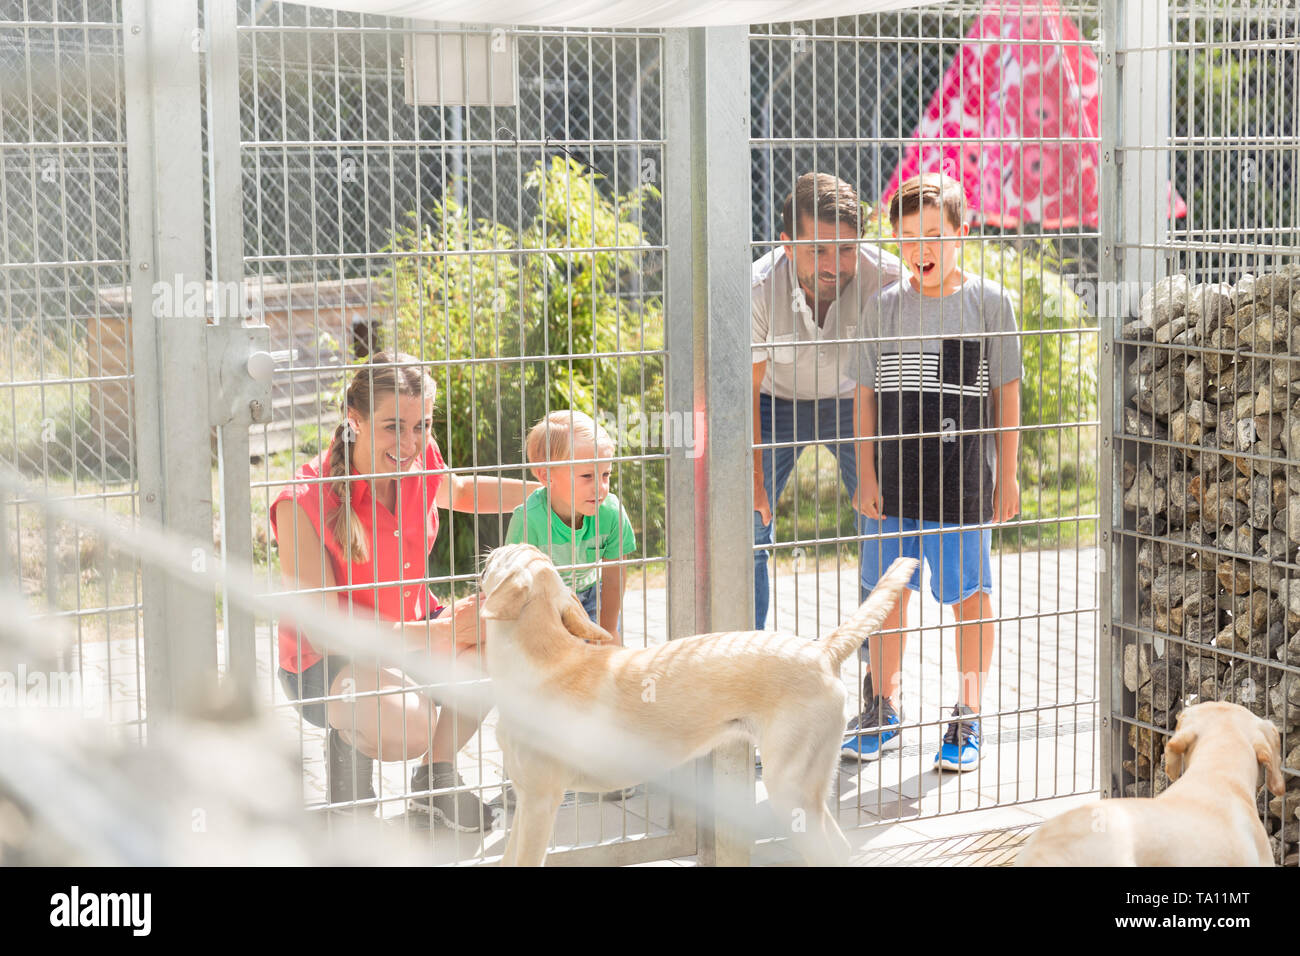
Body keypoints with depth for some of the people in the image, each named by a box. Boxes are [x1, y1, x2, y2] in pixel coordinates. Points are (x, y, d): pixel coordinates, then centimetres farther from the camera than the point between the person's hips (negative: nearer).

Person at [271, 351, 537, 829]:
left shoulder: (422, 464, -6)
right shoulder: (303, 503, -24)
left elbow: (460, 492, 21)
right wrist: (432, 636, -35)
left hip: (412, 629, 7)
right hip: (326, 662, -7)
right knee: (410, 725, -37)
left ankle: (437, 774, -1)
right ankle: (348, 742, 1)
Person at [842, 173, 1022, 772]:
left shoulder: (989, 302, 0)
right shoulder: (885, 306, 5)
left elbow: (1007, 394, 2)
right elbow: (866, 396, 6)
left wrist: (1007, 474, 0)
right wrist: (866, 475, 0)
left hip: (963, 476, -2)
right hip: (892, 477, 2)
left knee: (970, 594, 4)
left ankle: (967, 720, 18)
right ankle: (884, 713, 26)